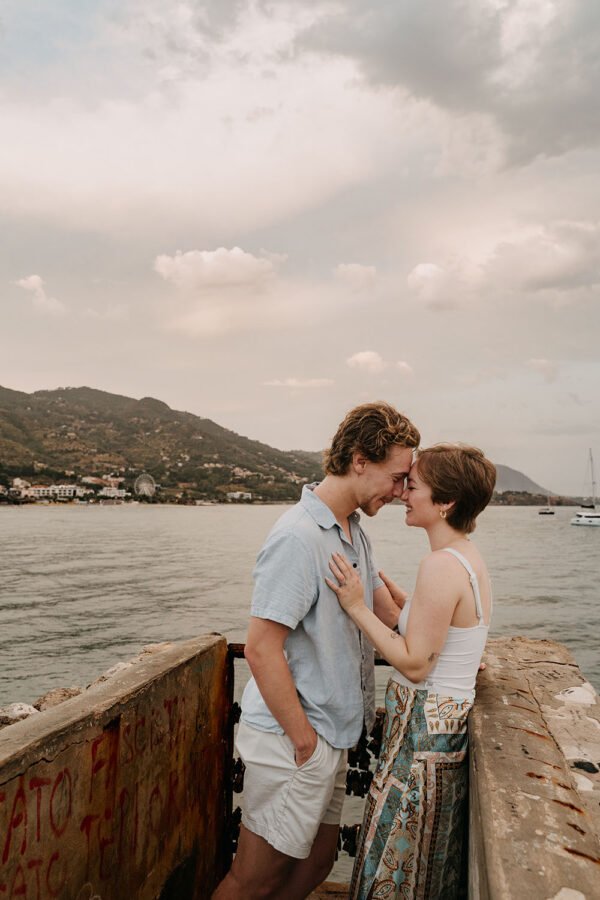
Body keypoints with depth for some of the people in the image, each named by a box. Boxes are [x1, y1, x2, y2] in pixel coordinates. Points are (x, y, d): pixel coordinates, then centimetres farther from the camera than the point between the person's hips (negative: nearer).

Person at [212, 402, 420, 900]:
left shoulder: (354, 532, 6)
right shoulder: (299, 537, -24)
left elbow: (391, 613, 13)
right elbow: (261, 649, -25)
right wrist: (304, 741, -18)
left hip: (331, 733, 9)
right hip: (292, 739, -9)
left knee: (317, 860, 23)